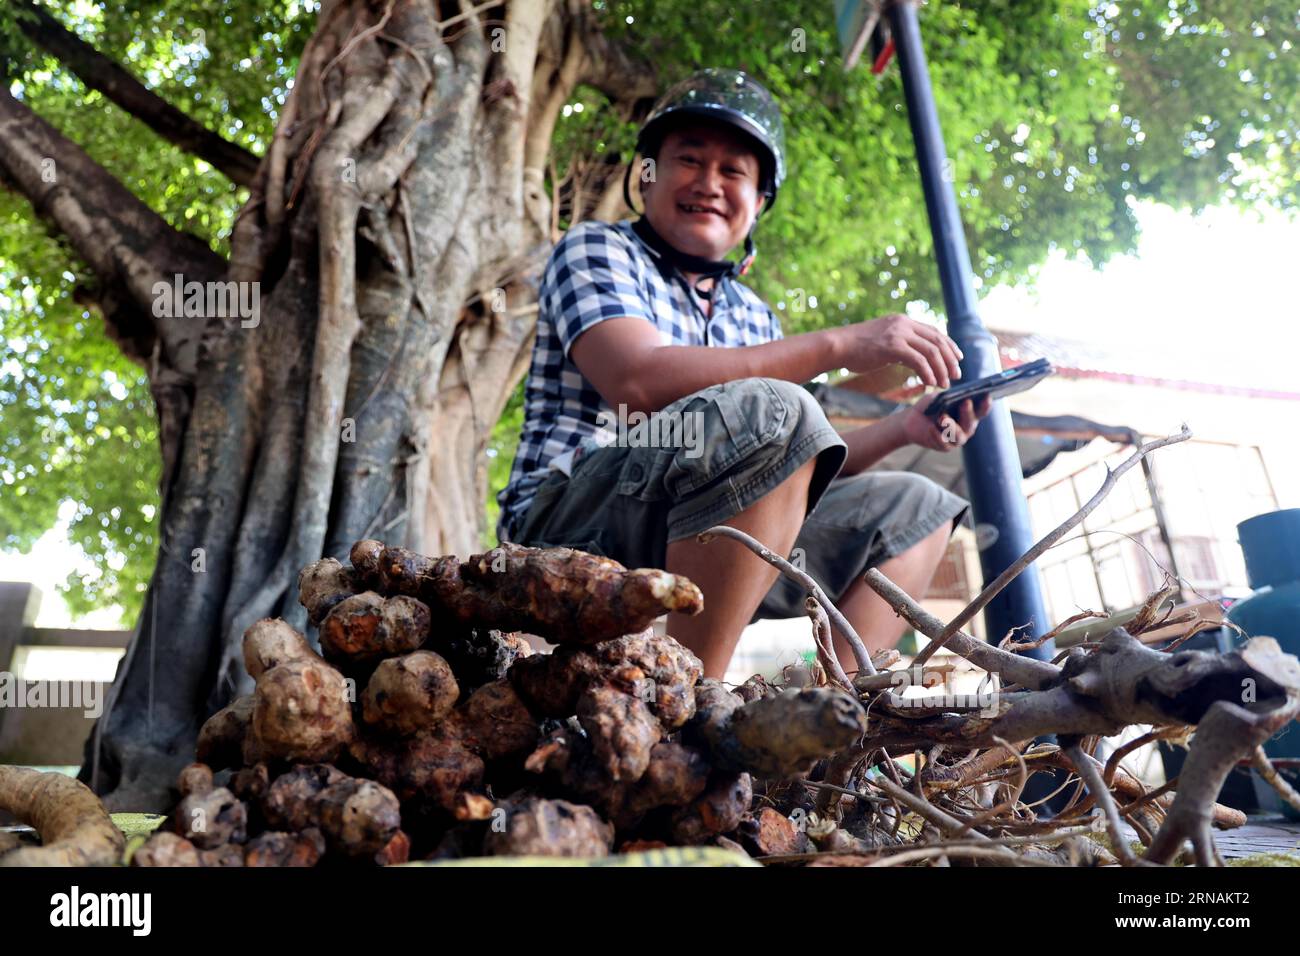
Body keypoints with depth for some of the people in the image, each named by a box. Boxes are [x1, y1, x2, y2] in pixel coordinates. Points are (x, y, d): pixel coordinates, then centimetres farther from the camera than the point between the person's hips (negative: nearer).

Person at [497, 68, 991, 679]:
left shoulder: (751, 314, 19)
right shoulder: (595, 249, 1)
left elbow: (793, 464, 19)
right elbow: (638, 384, -20)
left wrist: (901, 429, 3)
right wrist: (838, 345, -21)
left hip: (696, 547, 7)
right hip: (571, 527, -7)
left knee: (915, 508, 7)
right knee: (768, 409, -30)